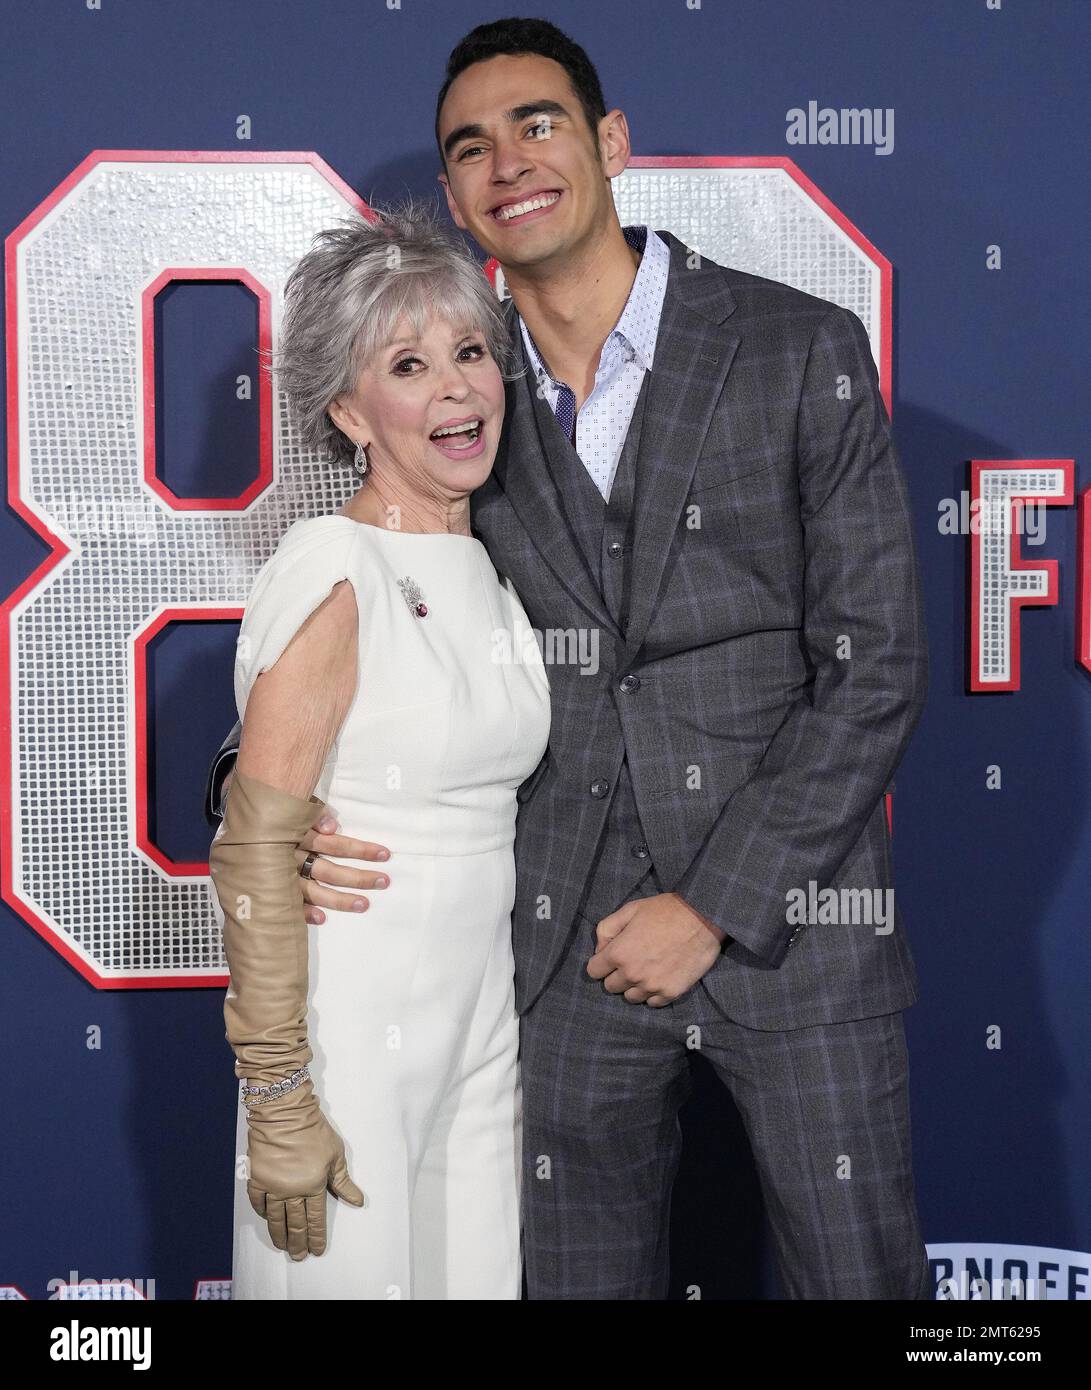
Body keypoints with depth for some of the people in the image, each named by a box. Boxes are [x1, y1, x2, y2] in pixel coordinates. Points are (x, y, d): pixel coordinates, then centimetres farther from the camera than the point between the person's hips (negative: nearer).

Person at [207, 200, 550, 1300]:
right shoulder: (332, 571, -15)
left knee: (478, 1272, 13)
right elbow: (256, 848, -17)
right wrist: (279, 1100, -19)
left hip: (482, 1024, 7)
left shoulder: (487, 571, 9)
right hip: (353, 1032, -7)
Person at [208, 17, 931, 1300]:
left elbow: (877, 664, -6)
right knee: (578, 1276, 12)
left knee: (858, 1277, 5)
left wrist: (712, 902, -10)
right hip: (569, 943, 3)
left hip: (791, 911, -2)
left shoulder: (802, 351, -4)